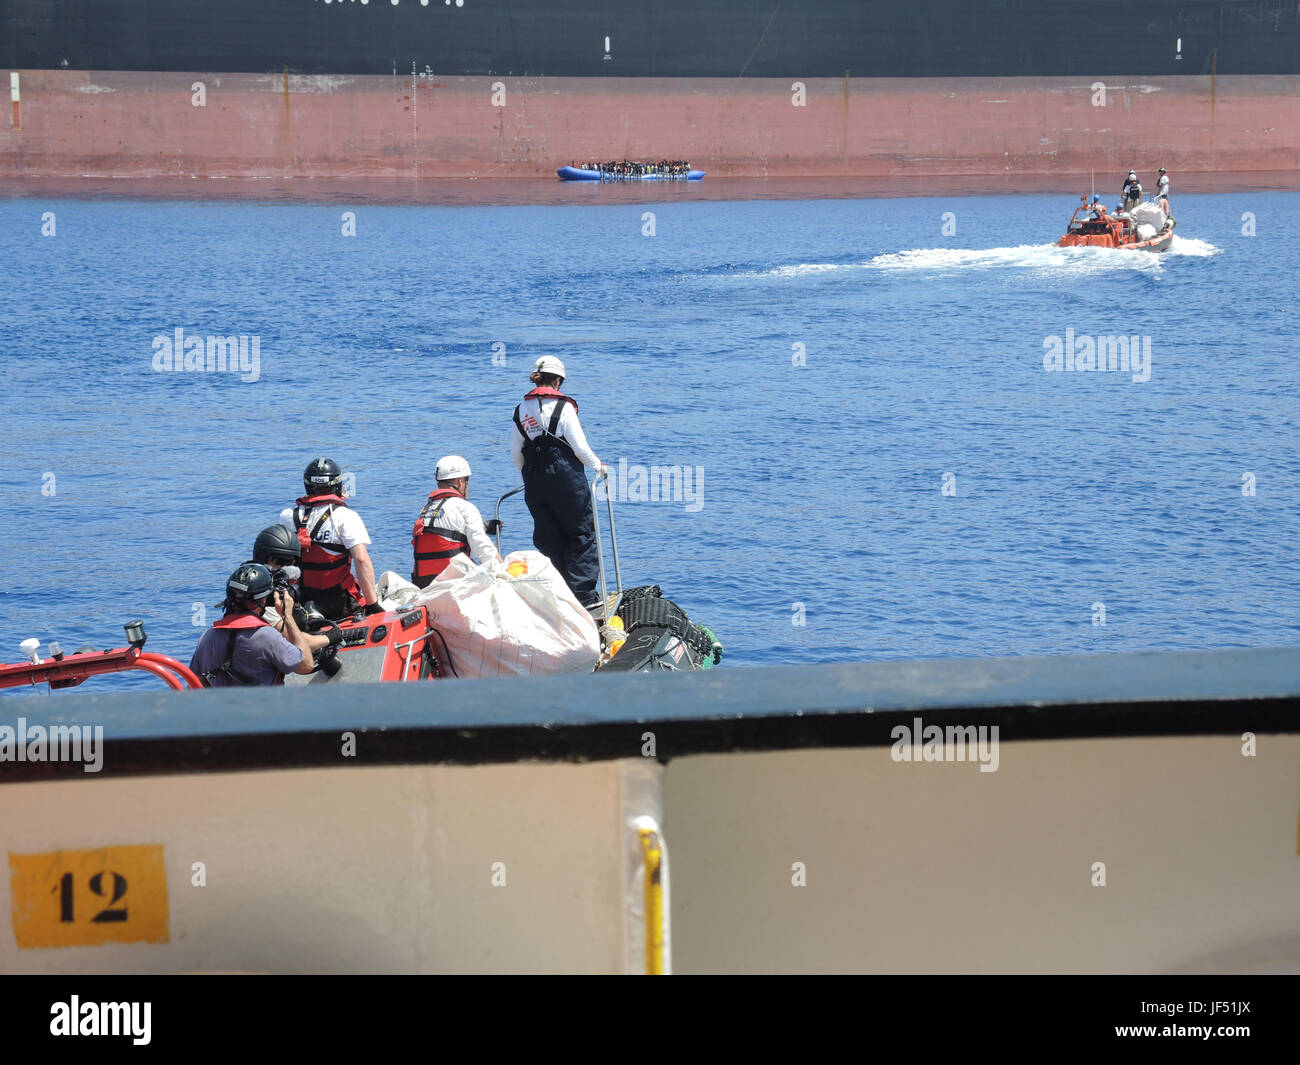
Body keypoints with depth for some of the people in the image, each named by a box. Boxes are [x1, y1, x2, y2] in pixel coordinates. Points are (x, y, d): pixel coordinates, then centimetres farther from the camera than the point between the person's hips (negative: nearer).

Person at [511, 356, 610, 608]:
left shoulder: (521, 410, 9)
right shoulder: (562, 406, -7)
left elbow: (515, 453, 11)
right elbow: (579, 445, -8)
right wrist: (598, 466, 8)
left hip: (534, 484, 5)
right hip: (566, 478, -5)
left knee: (548, 539, 11)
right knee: (582, 534, 4)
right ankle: (584, 594, -2)